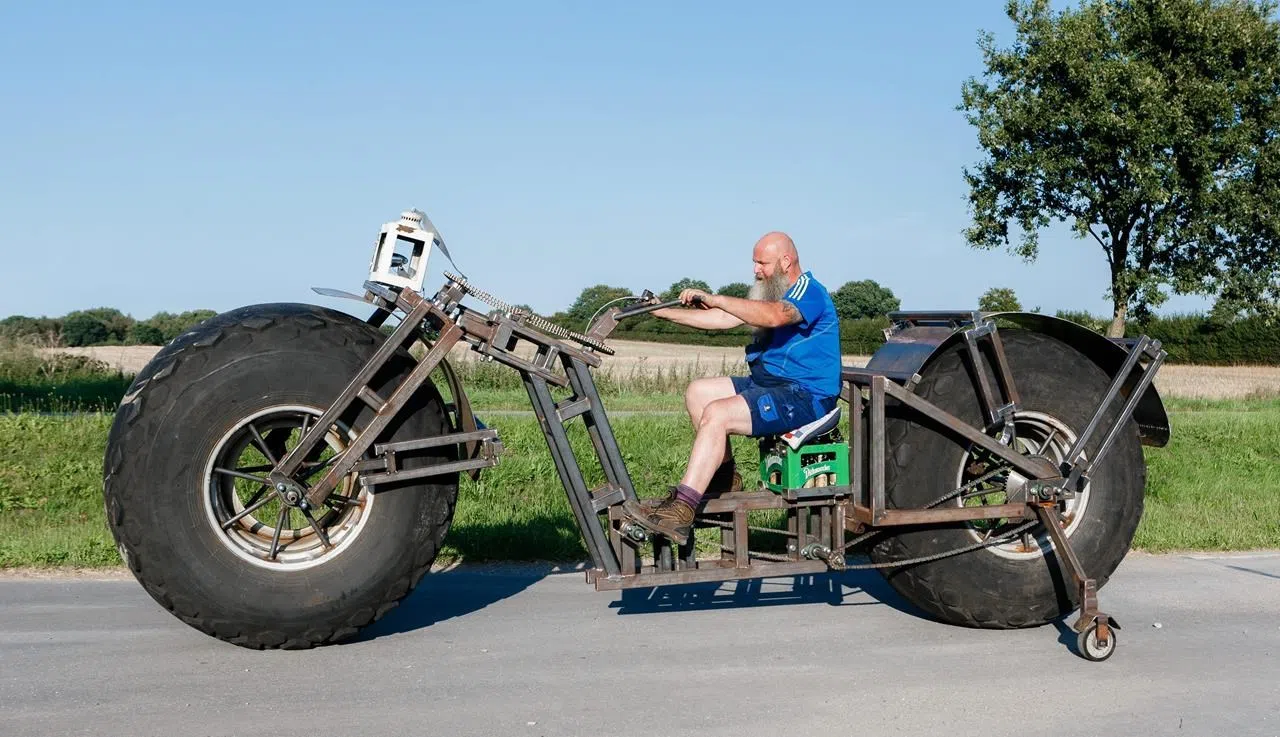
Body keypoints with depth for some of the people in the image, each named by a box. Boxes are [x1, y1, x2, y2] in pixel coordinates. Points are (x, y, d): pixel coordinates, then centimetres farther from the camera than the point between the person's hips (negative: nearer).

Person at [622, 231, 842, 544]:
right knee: (698, 392, 7)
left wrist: (713, 299, -33)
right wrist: (664, 312, 8)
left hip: (804, 396, -10)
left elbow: (774, 316, -35)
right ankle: (724, 477, 8)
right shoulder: (773, 291, 18)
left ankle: (680, 512, -28)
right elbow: (724, 319, 15)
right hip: (769, 383, 10)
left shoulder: (810, 292, -13)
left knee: (716, 414, -26)